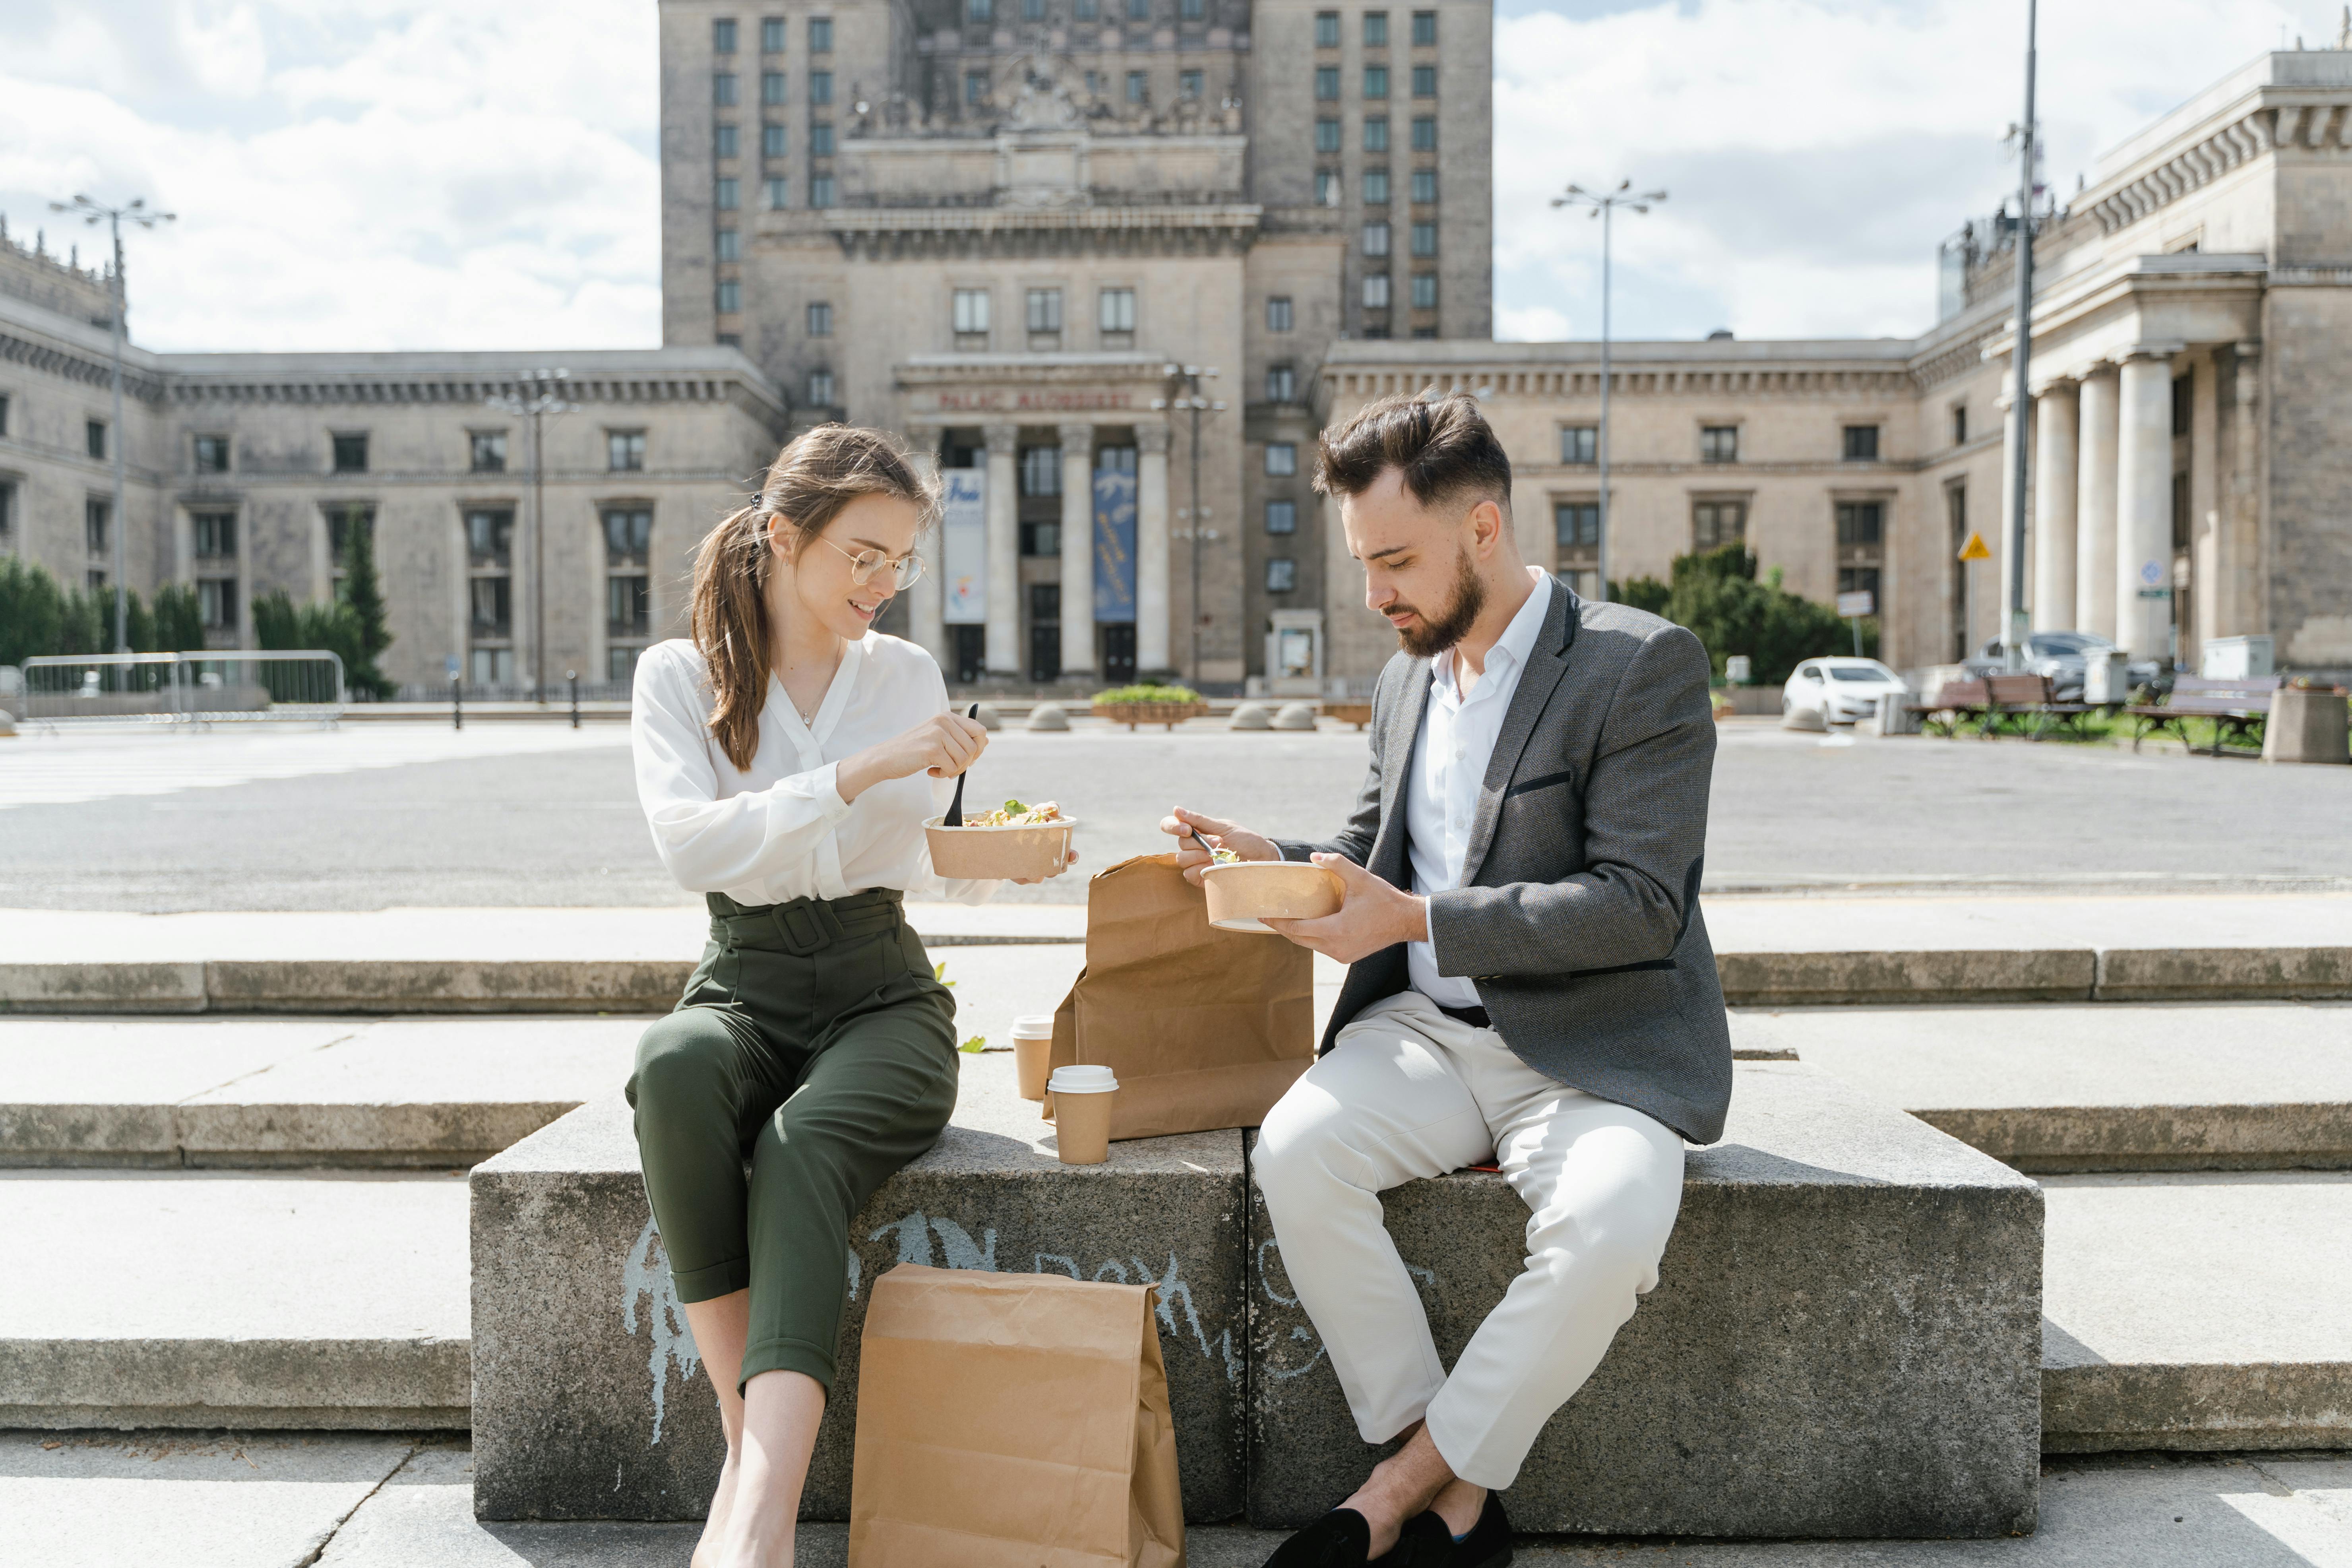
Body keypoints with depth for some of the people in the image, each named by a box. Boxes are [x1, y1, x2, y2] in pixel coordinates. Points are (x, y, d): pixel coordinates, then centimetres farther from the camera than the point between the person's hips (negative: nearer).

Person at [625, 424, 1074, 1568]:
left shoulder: (908, 674, 10)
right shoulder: (679, 676, 2)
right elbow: (692, 844, -18)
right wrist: (861, 771, -25)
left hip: (881, 993, 1)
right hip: (745, 989, 0)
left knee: (804, 1149, -33)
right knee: (674, 1067, -36)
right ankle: (747, 1429, -27)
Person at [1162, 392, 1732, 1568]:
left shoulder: (1644, 665, -8)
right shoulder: (1407, 680, 14)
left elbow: (1639, 903, -16)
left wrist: (1418, 920, -20)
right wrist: (1267, 863, 0)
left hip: (1592, 1047, -5)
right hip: (1425, 1029, 5)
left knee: (1610, 1229, -34)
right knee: (1294, 1152, -24)